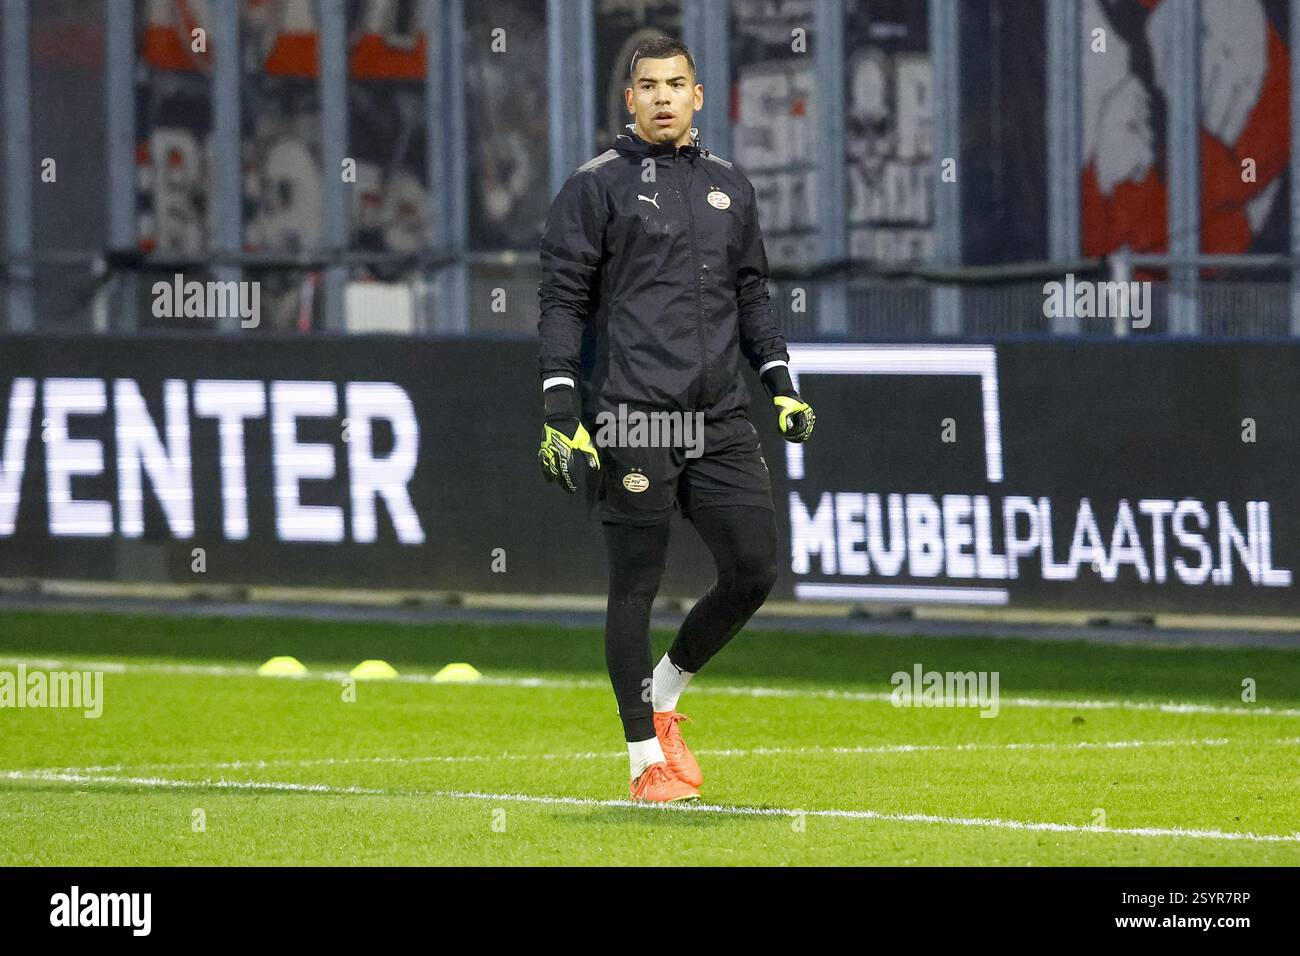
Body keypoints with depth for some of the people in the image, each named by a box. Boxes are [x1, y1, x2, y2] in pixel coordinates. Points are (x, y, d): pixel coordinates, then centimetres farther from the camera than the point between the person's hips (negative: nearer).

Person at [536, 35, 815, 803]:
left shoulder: (730, 187, 17)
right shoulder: (596, 187, 1)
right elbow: (563, 303, -2)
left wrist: (781, 385, 11)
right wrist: (562, 415, -10)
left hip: (721, 421, 5)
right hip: (632, 417, -5)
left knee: (756, 569, -1)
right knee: (637, 584, -3)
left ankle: (664, 694, 21)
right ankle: (647, 757, 4)